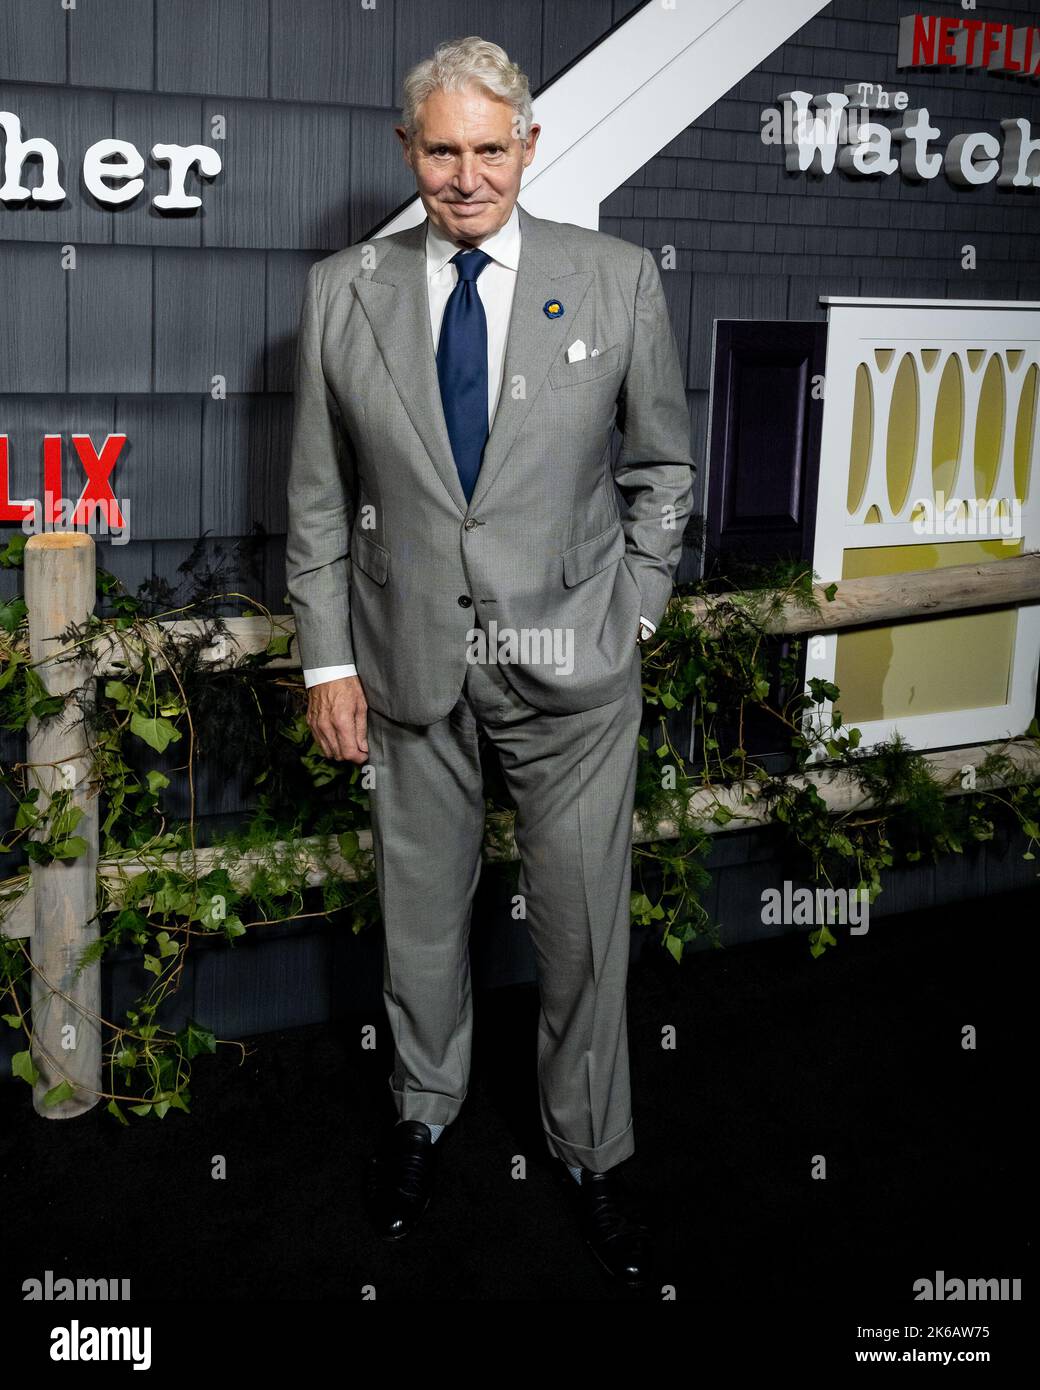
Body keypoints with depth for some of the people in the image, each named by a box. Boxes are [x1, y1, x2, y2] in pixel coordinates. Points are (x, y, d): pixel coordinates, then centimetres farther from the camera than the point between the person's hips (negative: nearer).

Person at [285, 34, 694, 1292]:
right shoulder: (341, 293, 0)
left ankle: (588, 1151, 30)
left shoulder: (616, 280, -3)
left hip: (571, 666, -1)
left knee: (582, 919, 8)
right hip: (409, 662, 1)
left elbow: (661, 465, 7)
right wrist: (327, 658, 1)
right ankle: (423, 1111, 40)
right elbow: (319, 500, 3)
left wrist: (632, 610, 2)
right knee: (419, 908, 15)